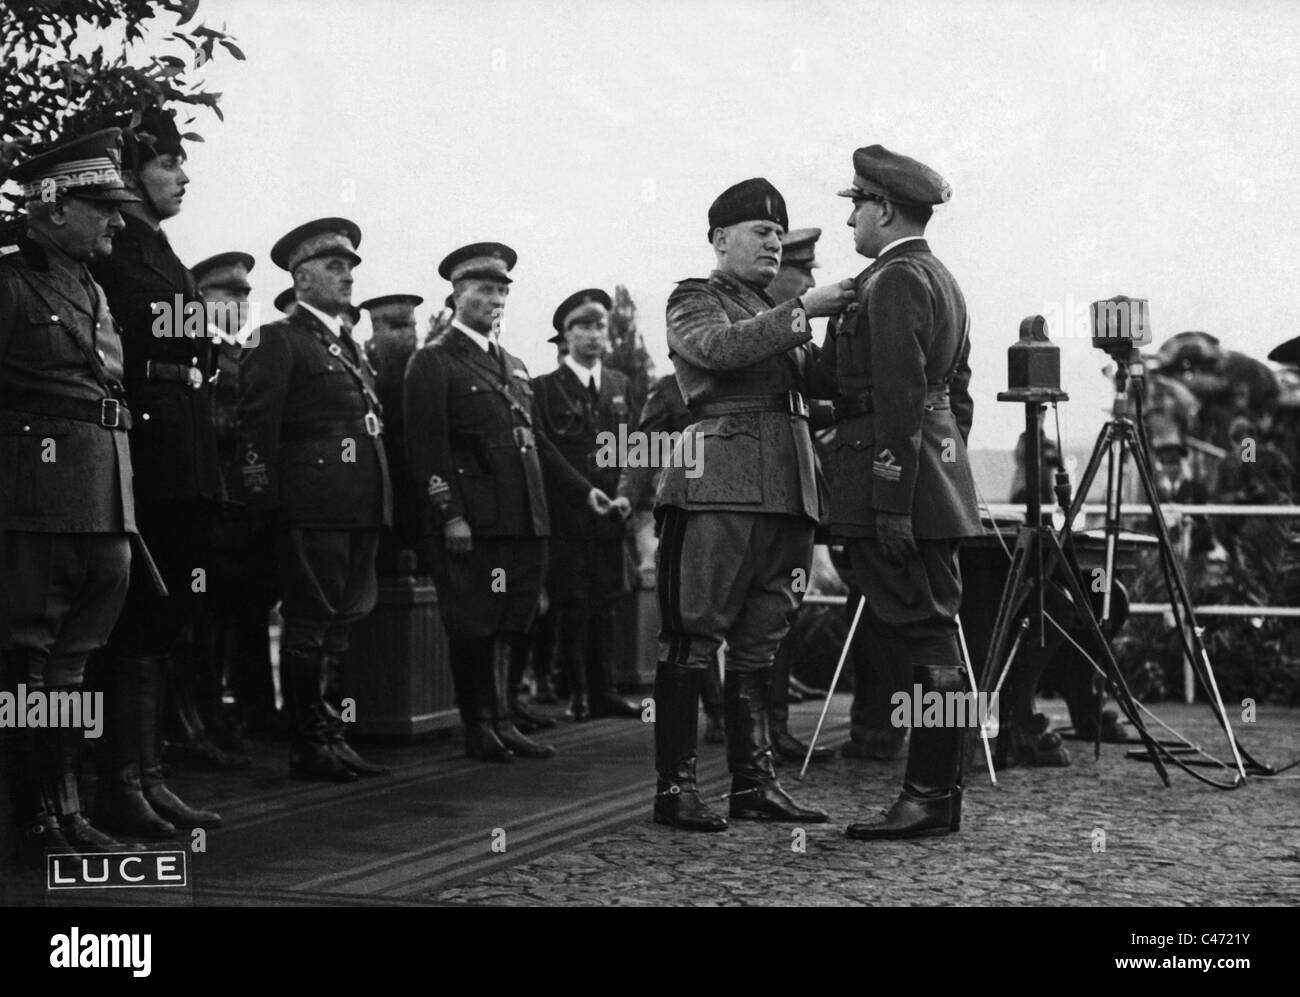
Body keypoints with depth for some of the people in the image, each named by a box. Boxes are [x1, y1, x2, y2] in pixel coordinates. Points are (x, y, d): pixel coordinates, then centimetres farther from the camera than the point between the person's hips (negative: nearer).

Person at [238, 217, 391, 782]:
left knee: (341, 626, 10)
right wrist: (265, 499, -14)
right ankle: (309, 746, 2)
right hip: (313, 507, -8)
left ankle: (332, 736, 15)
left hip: (362, 506, 8)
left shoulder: (349, 346, 22)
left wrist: (381, 502, 14)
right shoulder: (278, 342, -2)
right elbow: (256, 427, -9)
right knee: (310, 625, -3)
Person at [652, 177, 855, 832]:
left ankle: (754, 782, 12)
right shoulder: (695, 300, 4)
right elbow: (718, 347, -18)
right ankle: (674, 786, -5)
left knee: (759, 643, 8)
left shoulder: (776, 315, 26)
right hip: (719, 487, -7)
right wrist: (803, 311, -21)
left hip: (787, 491, 7)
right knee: (693, 638, -8)